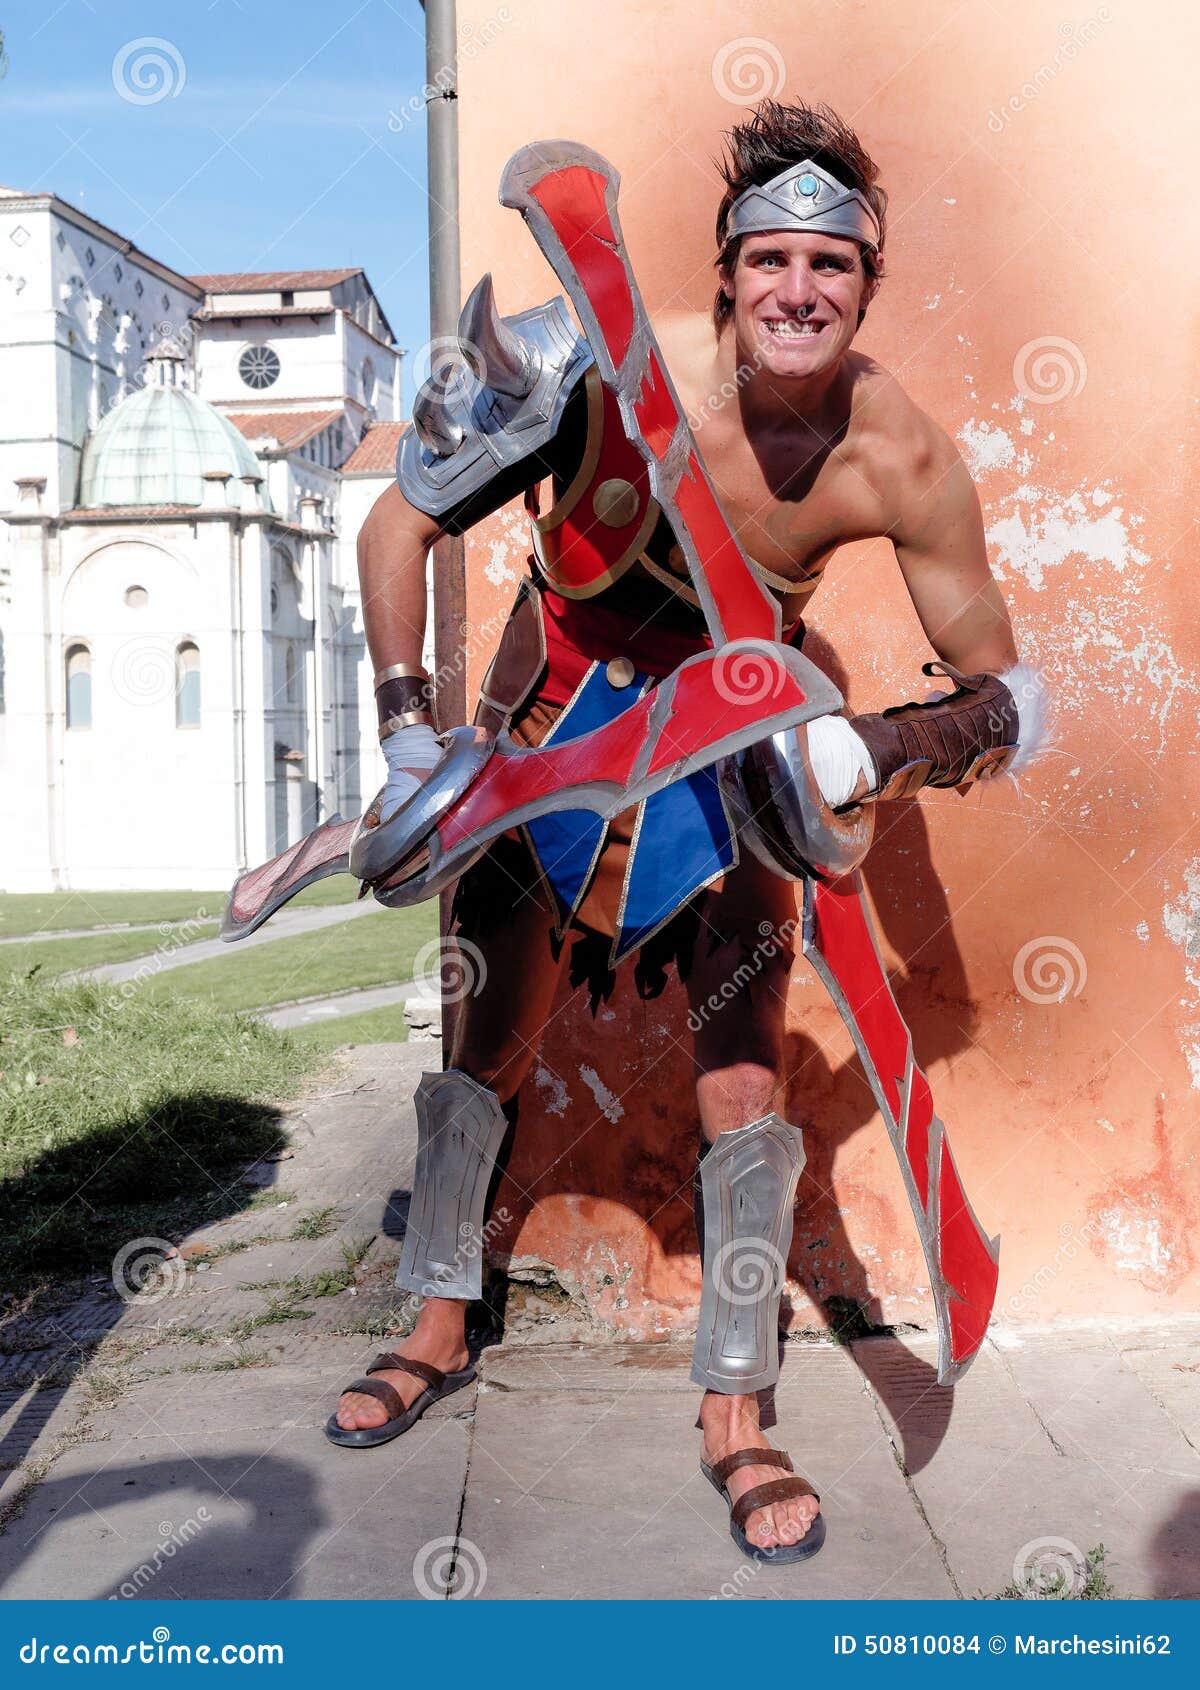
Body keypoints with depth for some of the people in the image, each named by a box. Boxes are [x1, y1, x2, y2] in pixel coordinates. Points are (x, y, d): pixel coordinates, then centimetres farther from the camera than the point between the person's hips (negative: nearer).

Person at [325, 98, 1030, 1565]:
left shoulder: (903, 460, -23)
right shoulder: (612, 373, -27)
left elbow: (1001, 695, -12)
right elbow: (401, 525, -16)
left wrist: (866, 756, -30)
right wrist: (408, 734, -23)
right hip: (561, 699, 0)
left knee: (745, 1062, -5)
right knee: (494, 1034, 7)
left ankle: (735, 1416, 13)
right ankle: (437, 1328, 31)